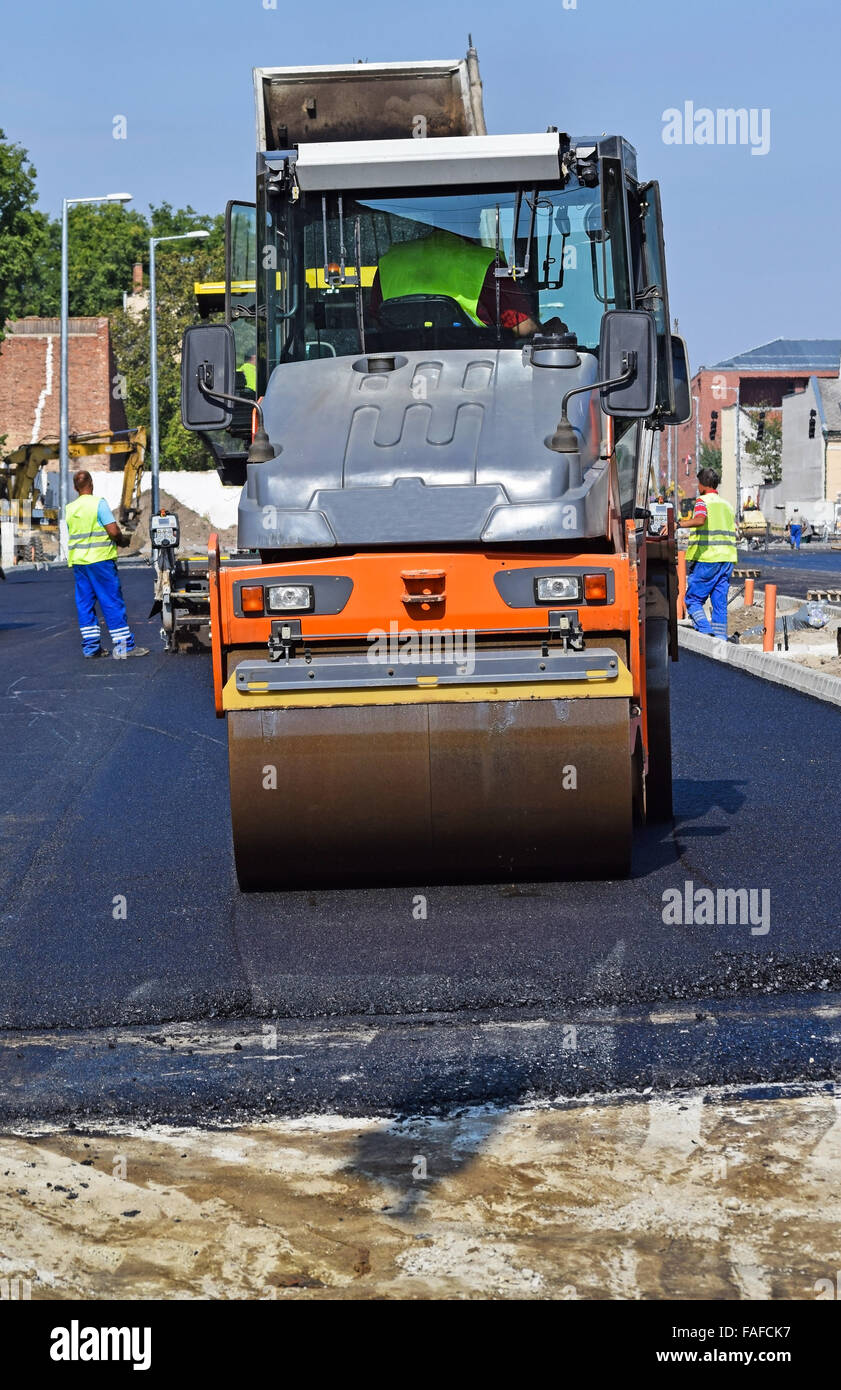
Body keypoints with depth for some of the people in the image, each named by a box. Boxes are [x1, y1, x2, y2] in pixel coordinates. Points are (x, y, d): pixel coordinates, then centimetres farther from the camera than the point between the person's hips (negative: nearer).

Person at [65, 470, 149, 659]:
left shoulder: (70, 508, 9)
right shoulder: (99, 503, -10)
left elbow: (73, 534, 15)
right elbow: (113, 530, -16)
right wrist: (122, 540, 5)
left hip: (77, 560, 6)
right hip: (99, 558, -6)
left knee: (84, 603, 8)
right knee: (112, 601, -3)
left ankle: (90, 645, 8)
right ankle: (124, 644, -3)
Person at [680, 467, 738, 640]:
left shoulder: (702, 501, -5)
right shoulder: (727, 505, 19)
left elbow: (701, 520, -26)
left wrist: (678, 524, -34)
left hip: (706, 559, -7)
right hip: (727, 559, 7)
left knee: (693, 600, 0)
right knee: (720, 603, 8)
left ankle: (706, 632, -18)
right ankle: (721, 638, 2)